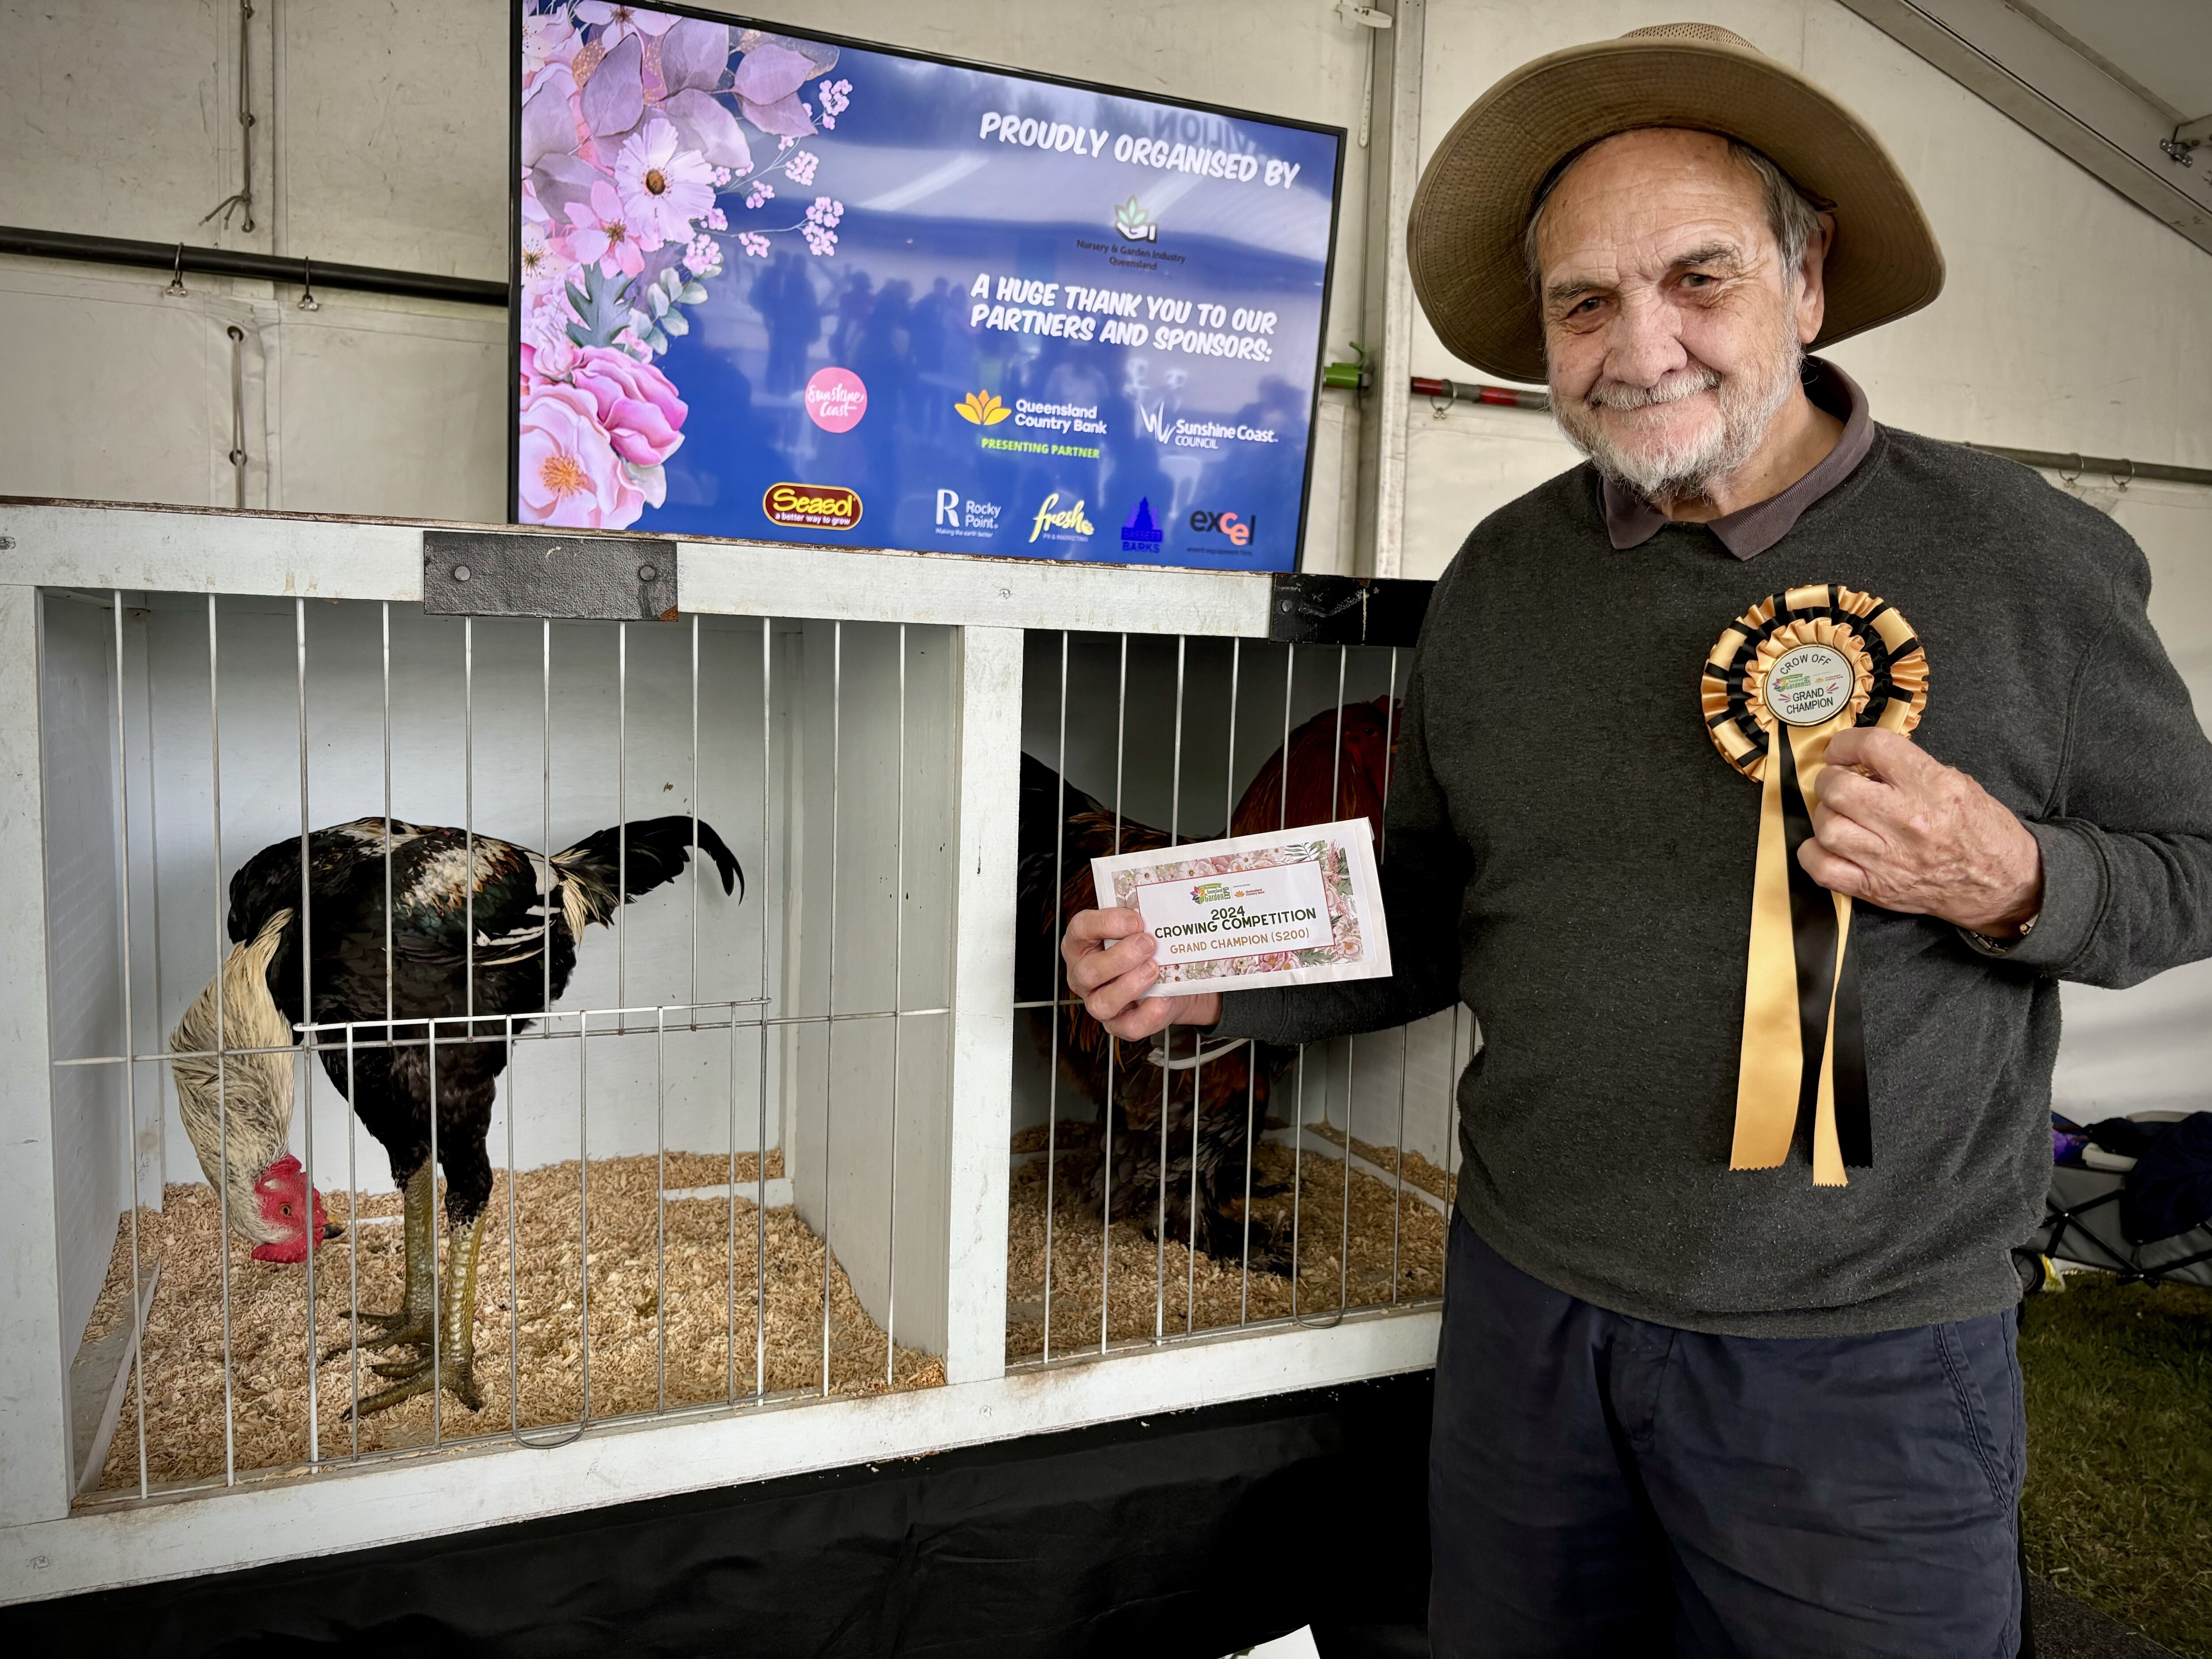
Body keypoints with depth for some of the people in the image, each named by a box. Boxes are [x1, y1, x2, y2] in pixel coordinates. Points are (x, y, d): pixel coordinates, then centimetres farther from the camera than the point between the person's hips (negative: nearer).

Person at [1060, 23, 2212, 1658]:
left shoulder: (2022, 553, -8)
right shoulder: (1500, 576, 1)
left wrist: (2008, 884, -21)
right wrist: (1213, 980, -7)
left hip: (1862, 1361, -3)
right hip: (1525, 1310, 4)